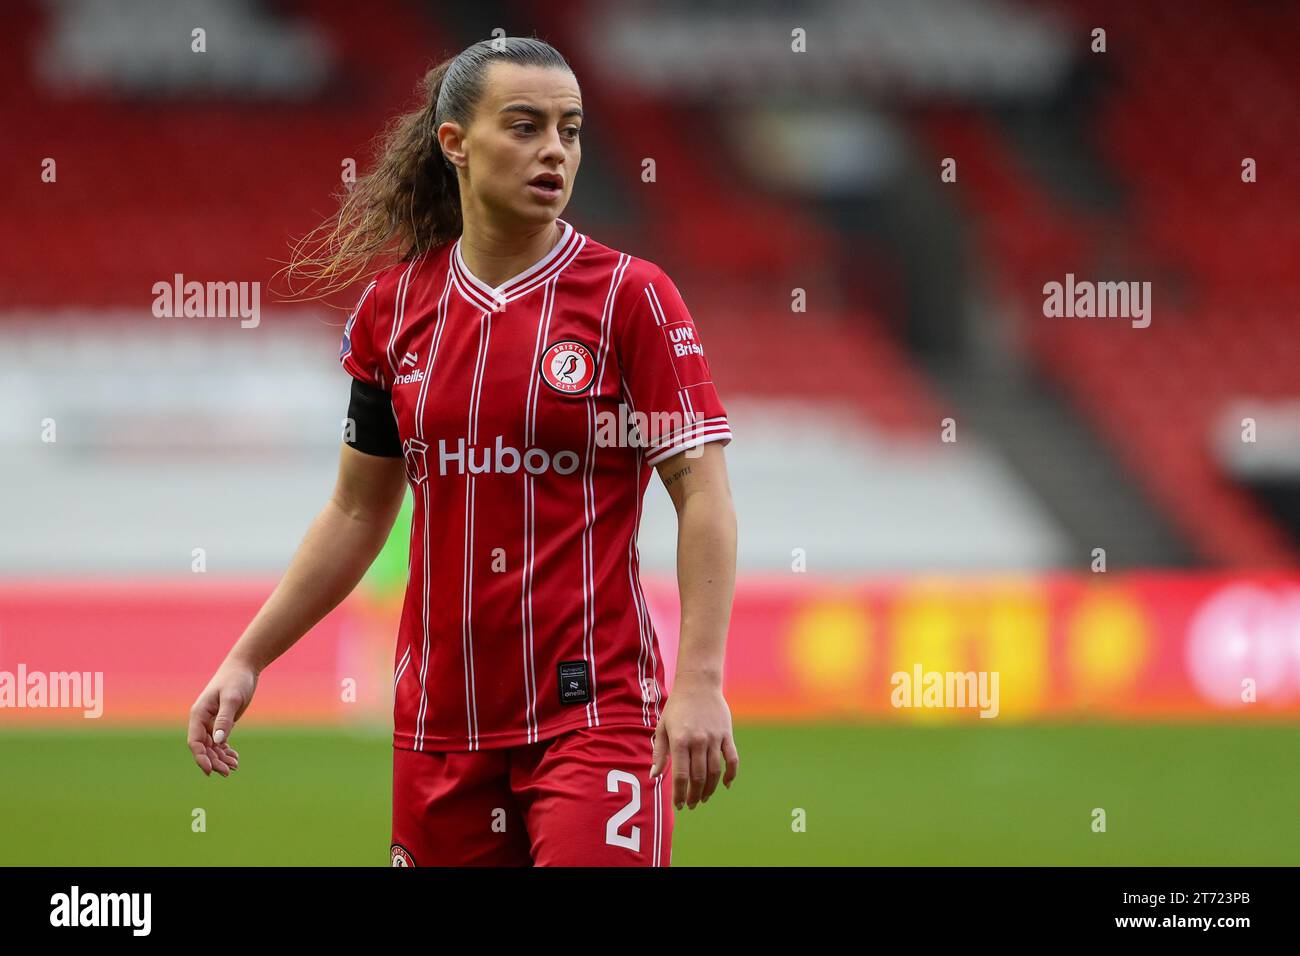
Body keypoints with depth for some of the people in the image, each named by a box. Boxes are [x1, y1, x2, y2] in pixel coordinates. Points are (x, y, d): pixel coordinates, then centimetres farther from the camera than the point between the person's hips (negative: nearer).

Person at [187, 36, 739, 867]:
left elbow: (704, 495, -8)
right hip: (442, 718, 4)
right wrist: (247, 659, 13)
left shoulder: (630, 296, -4)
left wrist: (700, 682, -17)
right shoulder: (395, 307, 7)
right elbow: (357, 514, 16)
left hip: (595, 706, -4)